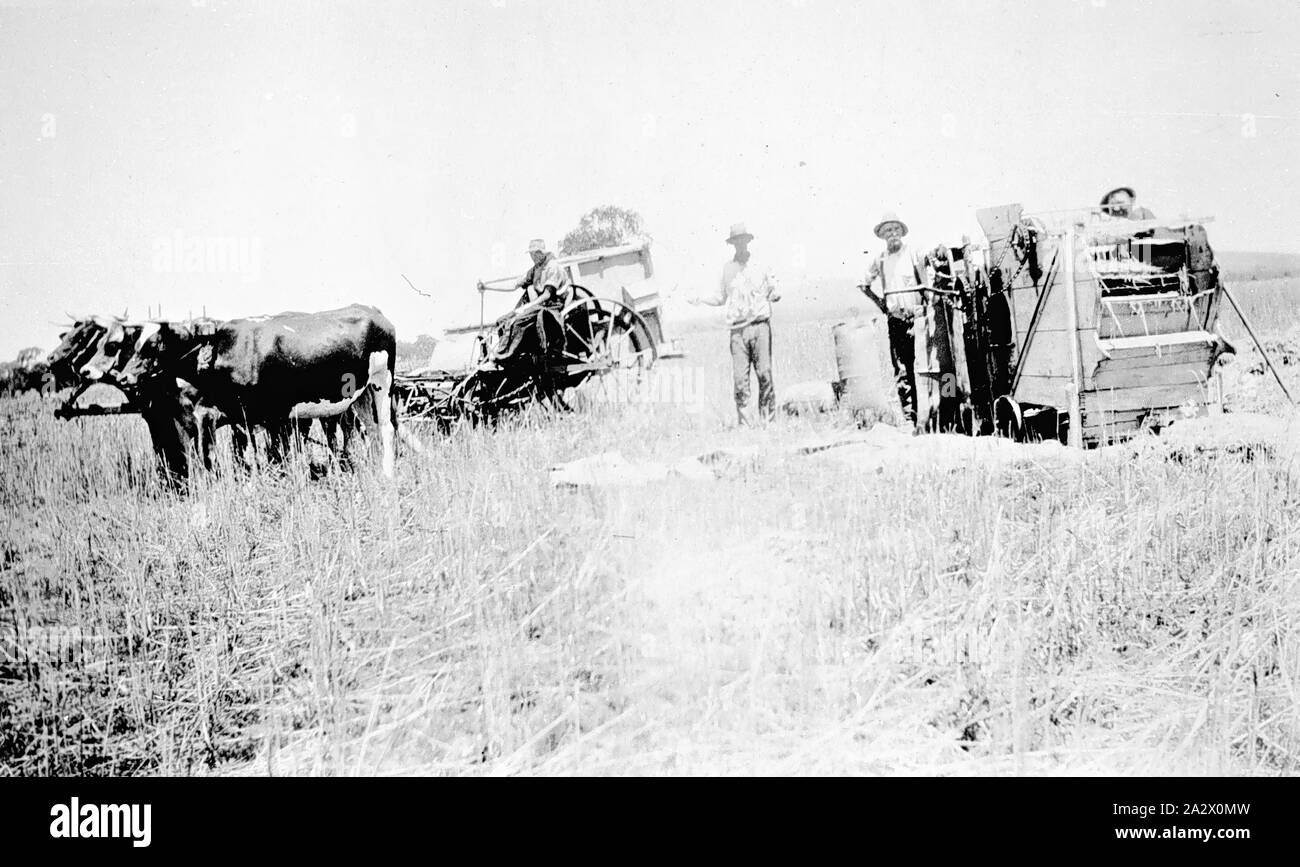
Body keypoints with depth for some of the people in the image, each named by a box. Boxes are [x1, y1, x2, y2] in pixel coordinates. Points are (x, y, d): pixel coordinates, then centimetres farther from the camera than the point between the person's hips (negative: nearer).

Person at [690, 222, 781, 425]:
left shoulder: (760, 266, 8)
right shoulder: (727, 268, 13)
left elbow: (774, 294, 11)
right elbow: (720, 298, 22)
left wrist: (774, 294, -11)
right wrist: (700, 299, 8)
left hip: (760, 325, -1)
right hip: (738, 329, 1)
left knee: (764, 373, -7)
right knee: (740, 376, -4)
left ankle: (769, 418, 0)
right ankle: (743, 421, 0)